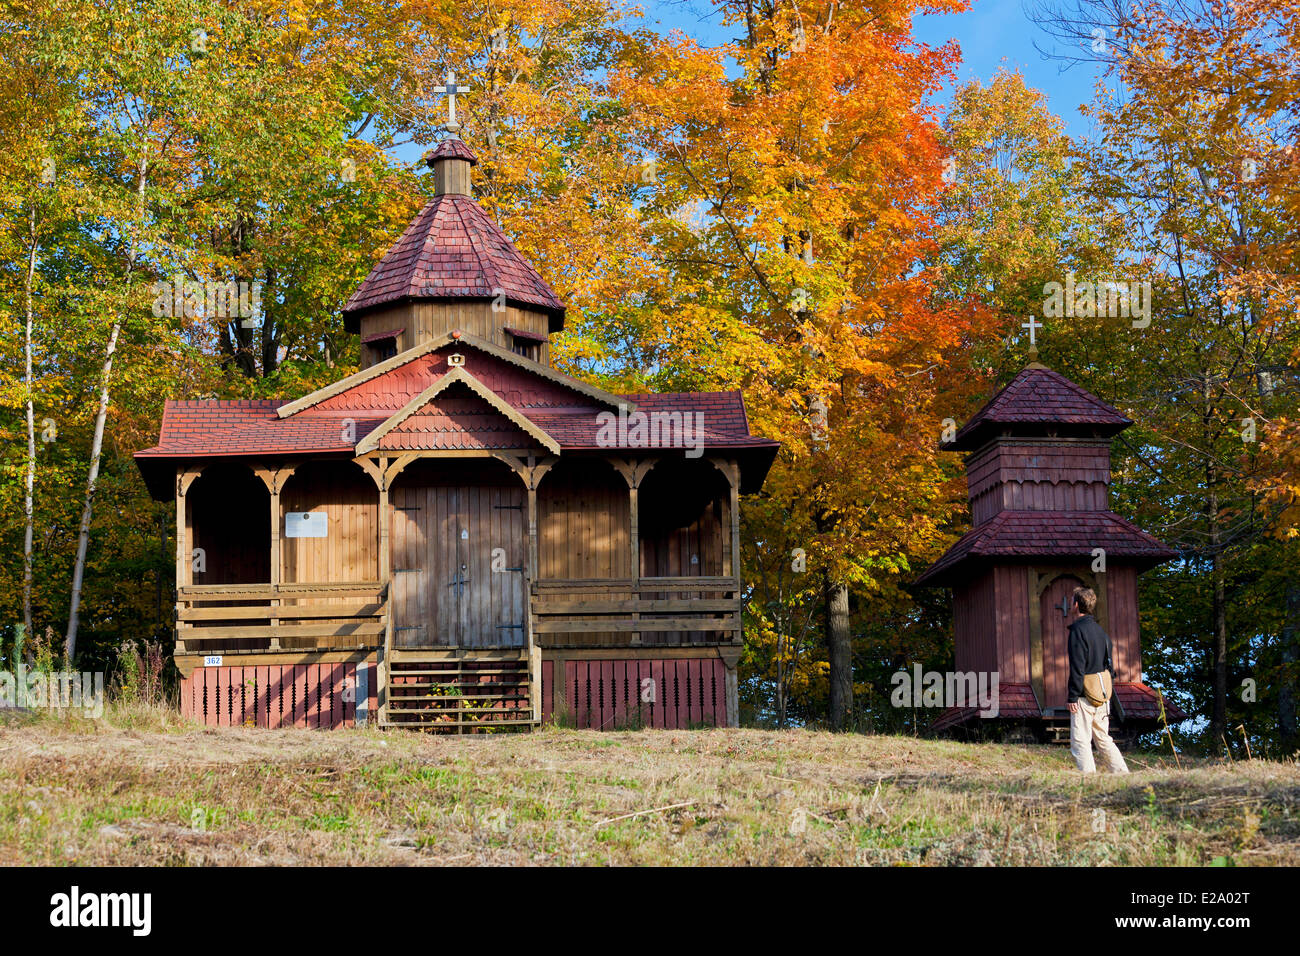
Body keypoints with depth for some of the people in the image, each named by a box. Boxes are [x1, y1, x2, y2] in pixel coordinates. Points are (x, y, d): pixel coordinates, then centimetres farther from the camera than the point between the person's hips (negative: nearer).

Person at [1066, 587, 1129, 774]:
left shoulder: (1078, 630, -13)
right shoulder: (1099, 629, 14)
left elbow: (1077, 667, -17)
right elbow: (1108, 662, 18)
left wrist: (1072, 696, -15)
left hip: (1086, 695, -9)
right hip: (1103, 693, 9)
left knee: (1080, 742, -5)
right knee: (1102, 739, 16)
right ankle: (1123, 774, 12)